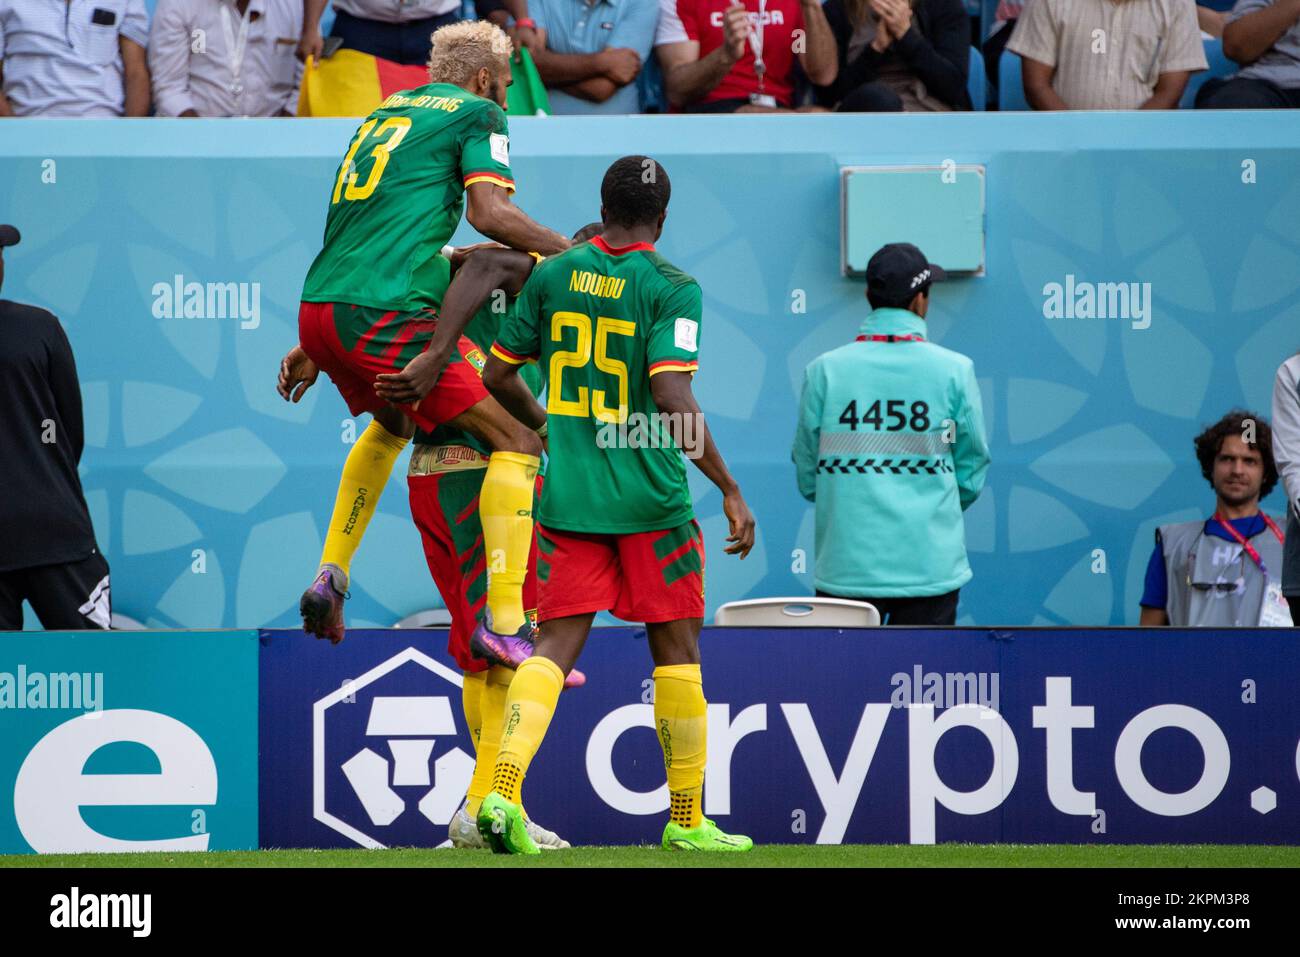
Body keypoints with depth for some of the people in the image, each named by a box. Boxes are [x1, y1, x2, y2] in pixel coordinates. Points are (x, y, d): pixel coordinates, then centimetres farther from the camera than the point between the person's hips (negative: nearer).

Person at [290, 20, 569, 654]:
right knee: (518, 443, -4)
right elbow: (490, 213, -10)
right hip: (380, 314, -8)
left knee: (391, 424, 36)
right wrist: (565, 250, 2)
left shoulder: (385, 111, 26)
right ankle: (505, 623, -15)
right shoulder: (478, 113, 5)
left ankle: (330, 577, 29)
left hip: (316, 310, 8)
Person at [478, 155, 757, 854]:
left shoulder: (551, 275, 4)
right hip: (651, 501, -3)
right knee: (677, 652, 9)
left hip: (567, 499, 3)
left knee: (555, 645, 3)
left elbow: (497, 377, 11)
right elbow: (673, 402, -18)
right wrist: (730, 491, -13)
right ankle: (686, 819, 16)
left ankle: (503, 791, -17)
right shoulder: (671, 289, -9)